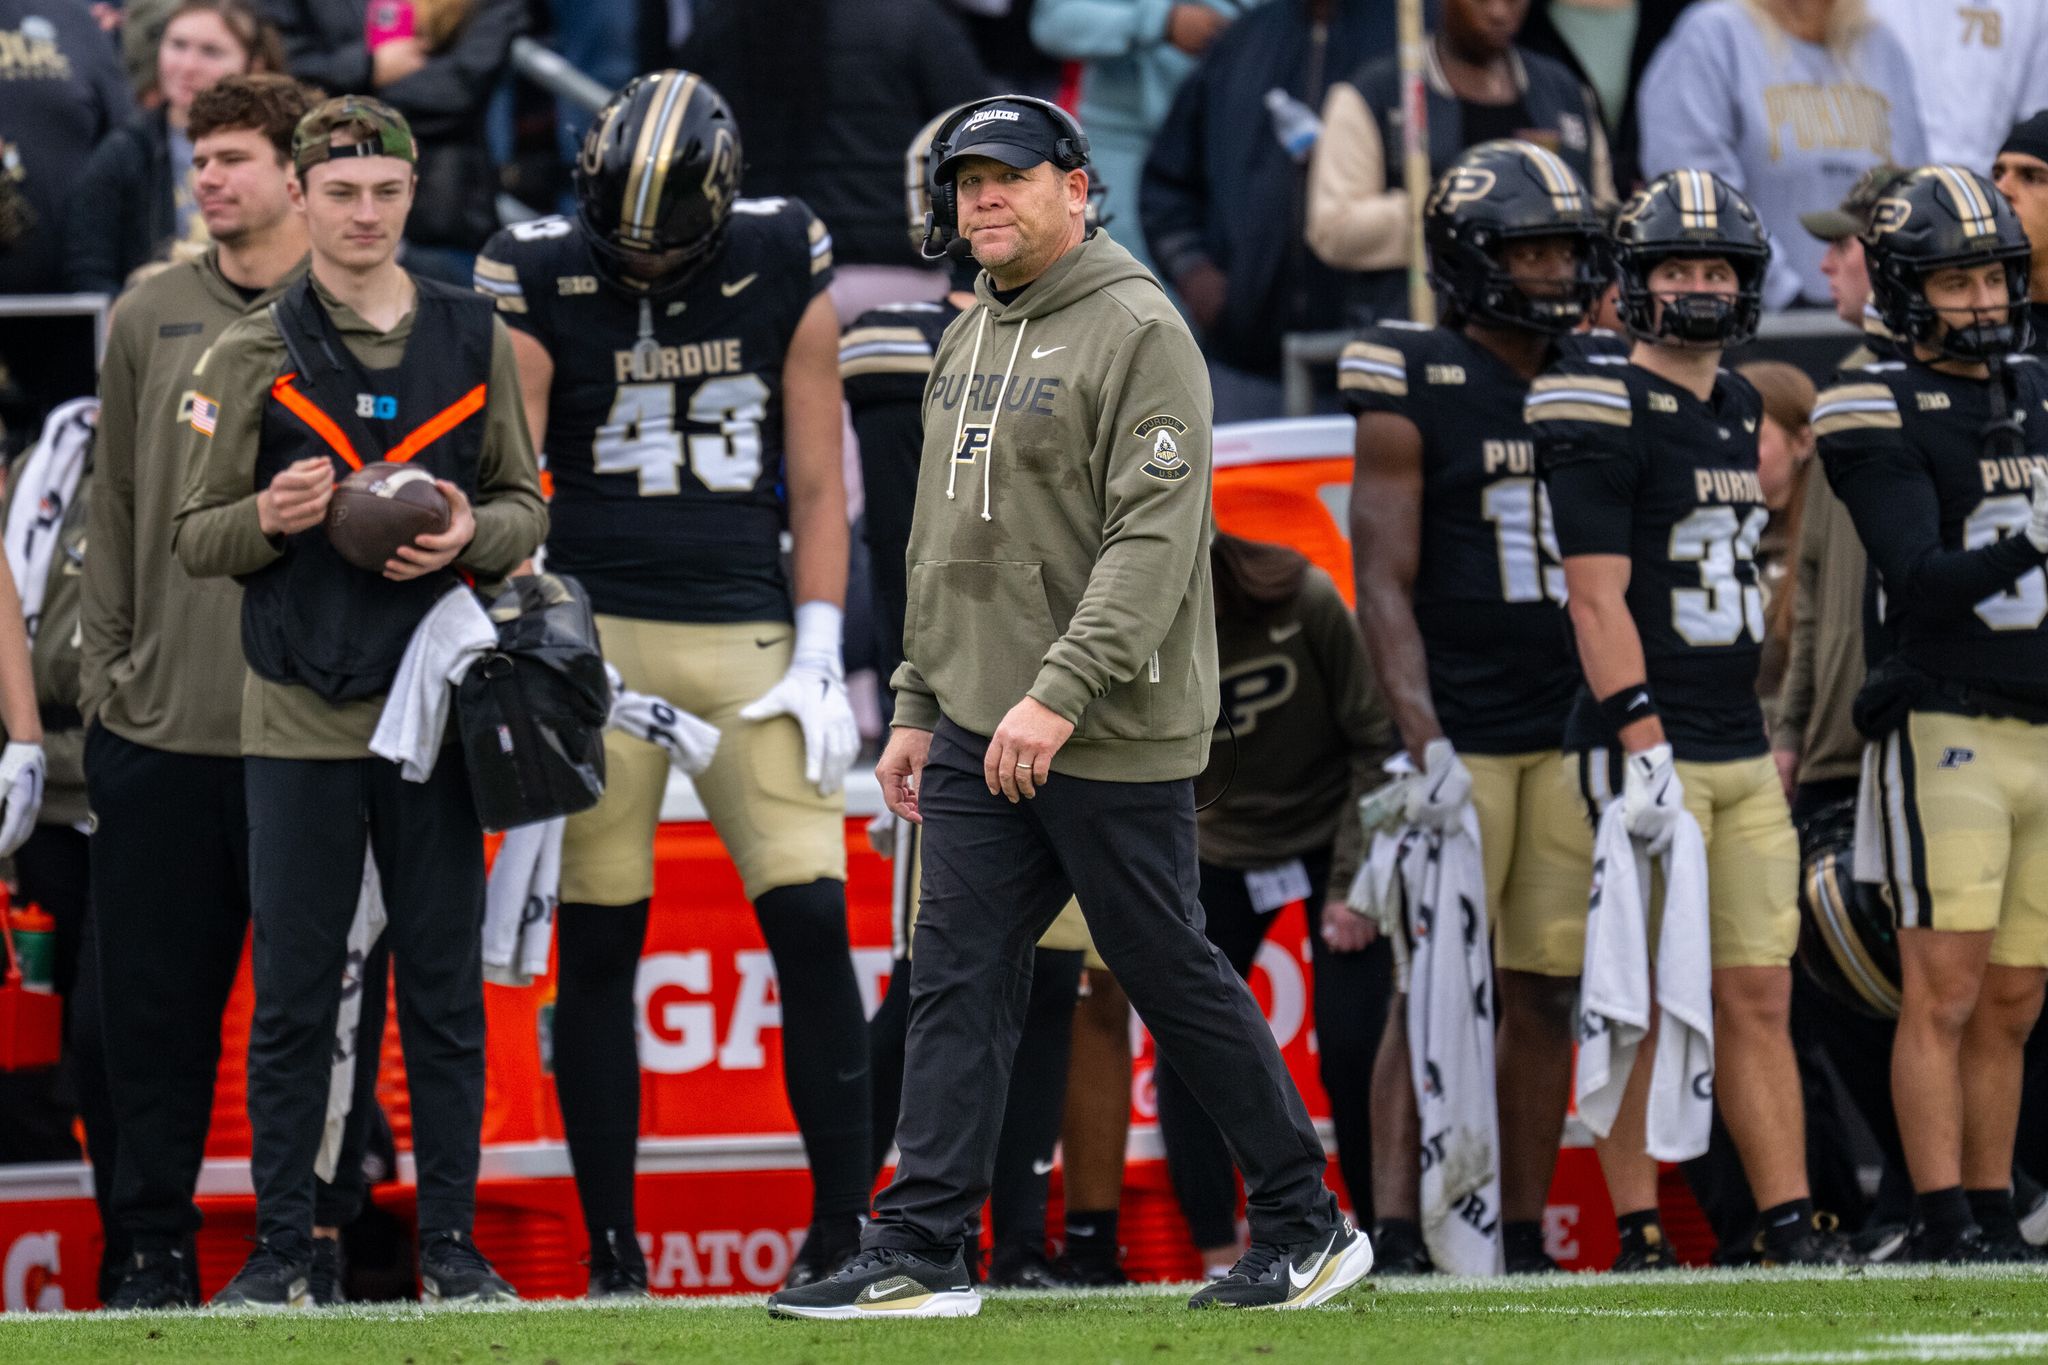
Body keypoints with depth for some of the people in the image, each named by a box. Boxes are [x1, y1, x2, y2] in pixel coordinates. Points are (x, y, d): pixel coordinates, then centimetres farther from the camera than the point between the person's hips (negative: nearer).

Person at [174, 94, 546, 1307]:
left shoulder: (474, 342, 7)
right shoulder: (254, 355, 3)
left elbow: (528, 509, 12)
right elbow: (194, 539, 5)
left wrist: (473, 535, -10)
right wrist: (268, 518, -16)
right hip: (300, 717, -1)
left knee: (447, 993, 4)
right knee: (293, 1000, 2)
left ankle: (452, 1243, 10)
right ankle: (281, 1244, 8)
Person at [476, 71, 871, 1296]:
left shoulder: (785, 272, 1)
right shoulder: (542, 283, -3)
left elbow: (817, 482, 5)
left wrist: (819, 660, -1)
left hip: (751, 637, 1)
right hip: (598, 632, -1)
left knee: (814, 926, -8)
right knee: (598, 949, 1)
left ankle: (846, 1230, -2)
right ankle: (613, 1254, 6)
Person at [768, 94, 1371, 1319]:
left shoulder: (1139, 334, -12)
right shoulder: (970, 343, 16)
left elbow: (1156, 539, -20)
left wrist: (1062, 691, -27)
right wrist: (918, 705, 19)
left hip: (1113, 742, -8)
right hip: (980, 734, 8)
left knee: (1173, 978, 1)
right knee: (960, 985, 2)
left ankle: (1308, 1227, 13)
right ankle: (919, 1256, 1)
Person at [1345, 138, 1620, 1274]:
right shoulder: (1413, 393, -5)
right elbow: (1384, 586, -9)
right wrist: (1425, 744, -18)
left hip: (1570, 733, 5)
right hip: (1461, 738, -5)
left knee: (1549, 990, 4)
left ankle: (1523, 1235, 9)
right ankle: (1398, 1238, -6)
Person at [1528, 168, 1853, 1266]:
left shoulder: (1737, 413, 15)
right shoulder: (1605, 414, -11)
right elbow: (1596, 597, -17)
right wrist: (1643, 746, -23)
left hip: (1740, 752, 7)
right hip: (1646, 750, -7)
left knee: (1759, 997, 7)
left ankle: (1789, 1227, 9)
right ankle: (1637, 1236, 1)